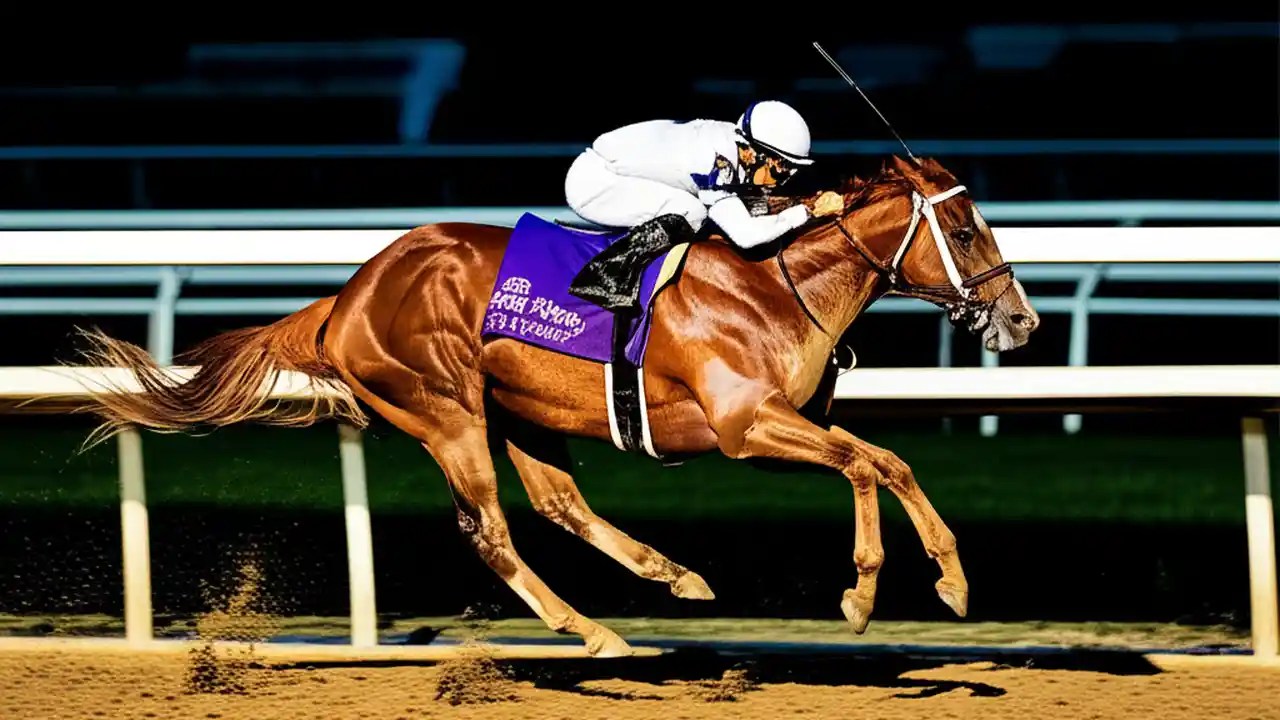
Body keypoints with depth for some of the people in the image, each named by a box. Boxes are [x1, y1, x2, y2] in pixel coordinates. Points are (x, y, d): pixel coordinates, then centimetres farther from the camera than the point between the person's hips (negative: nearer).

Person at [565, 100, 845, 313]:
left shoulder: (734, 140, -2)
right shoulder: (716, 161, -28)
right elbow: (745, 234, -33)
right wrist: (809, 212, -24)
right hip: (591, 182, -9)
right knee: (688, 213, -24)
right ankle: (604, 277, -21)